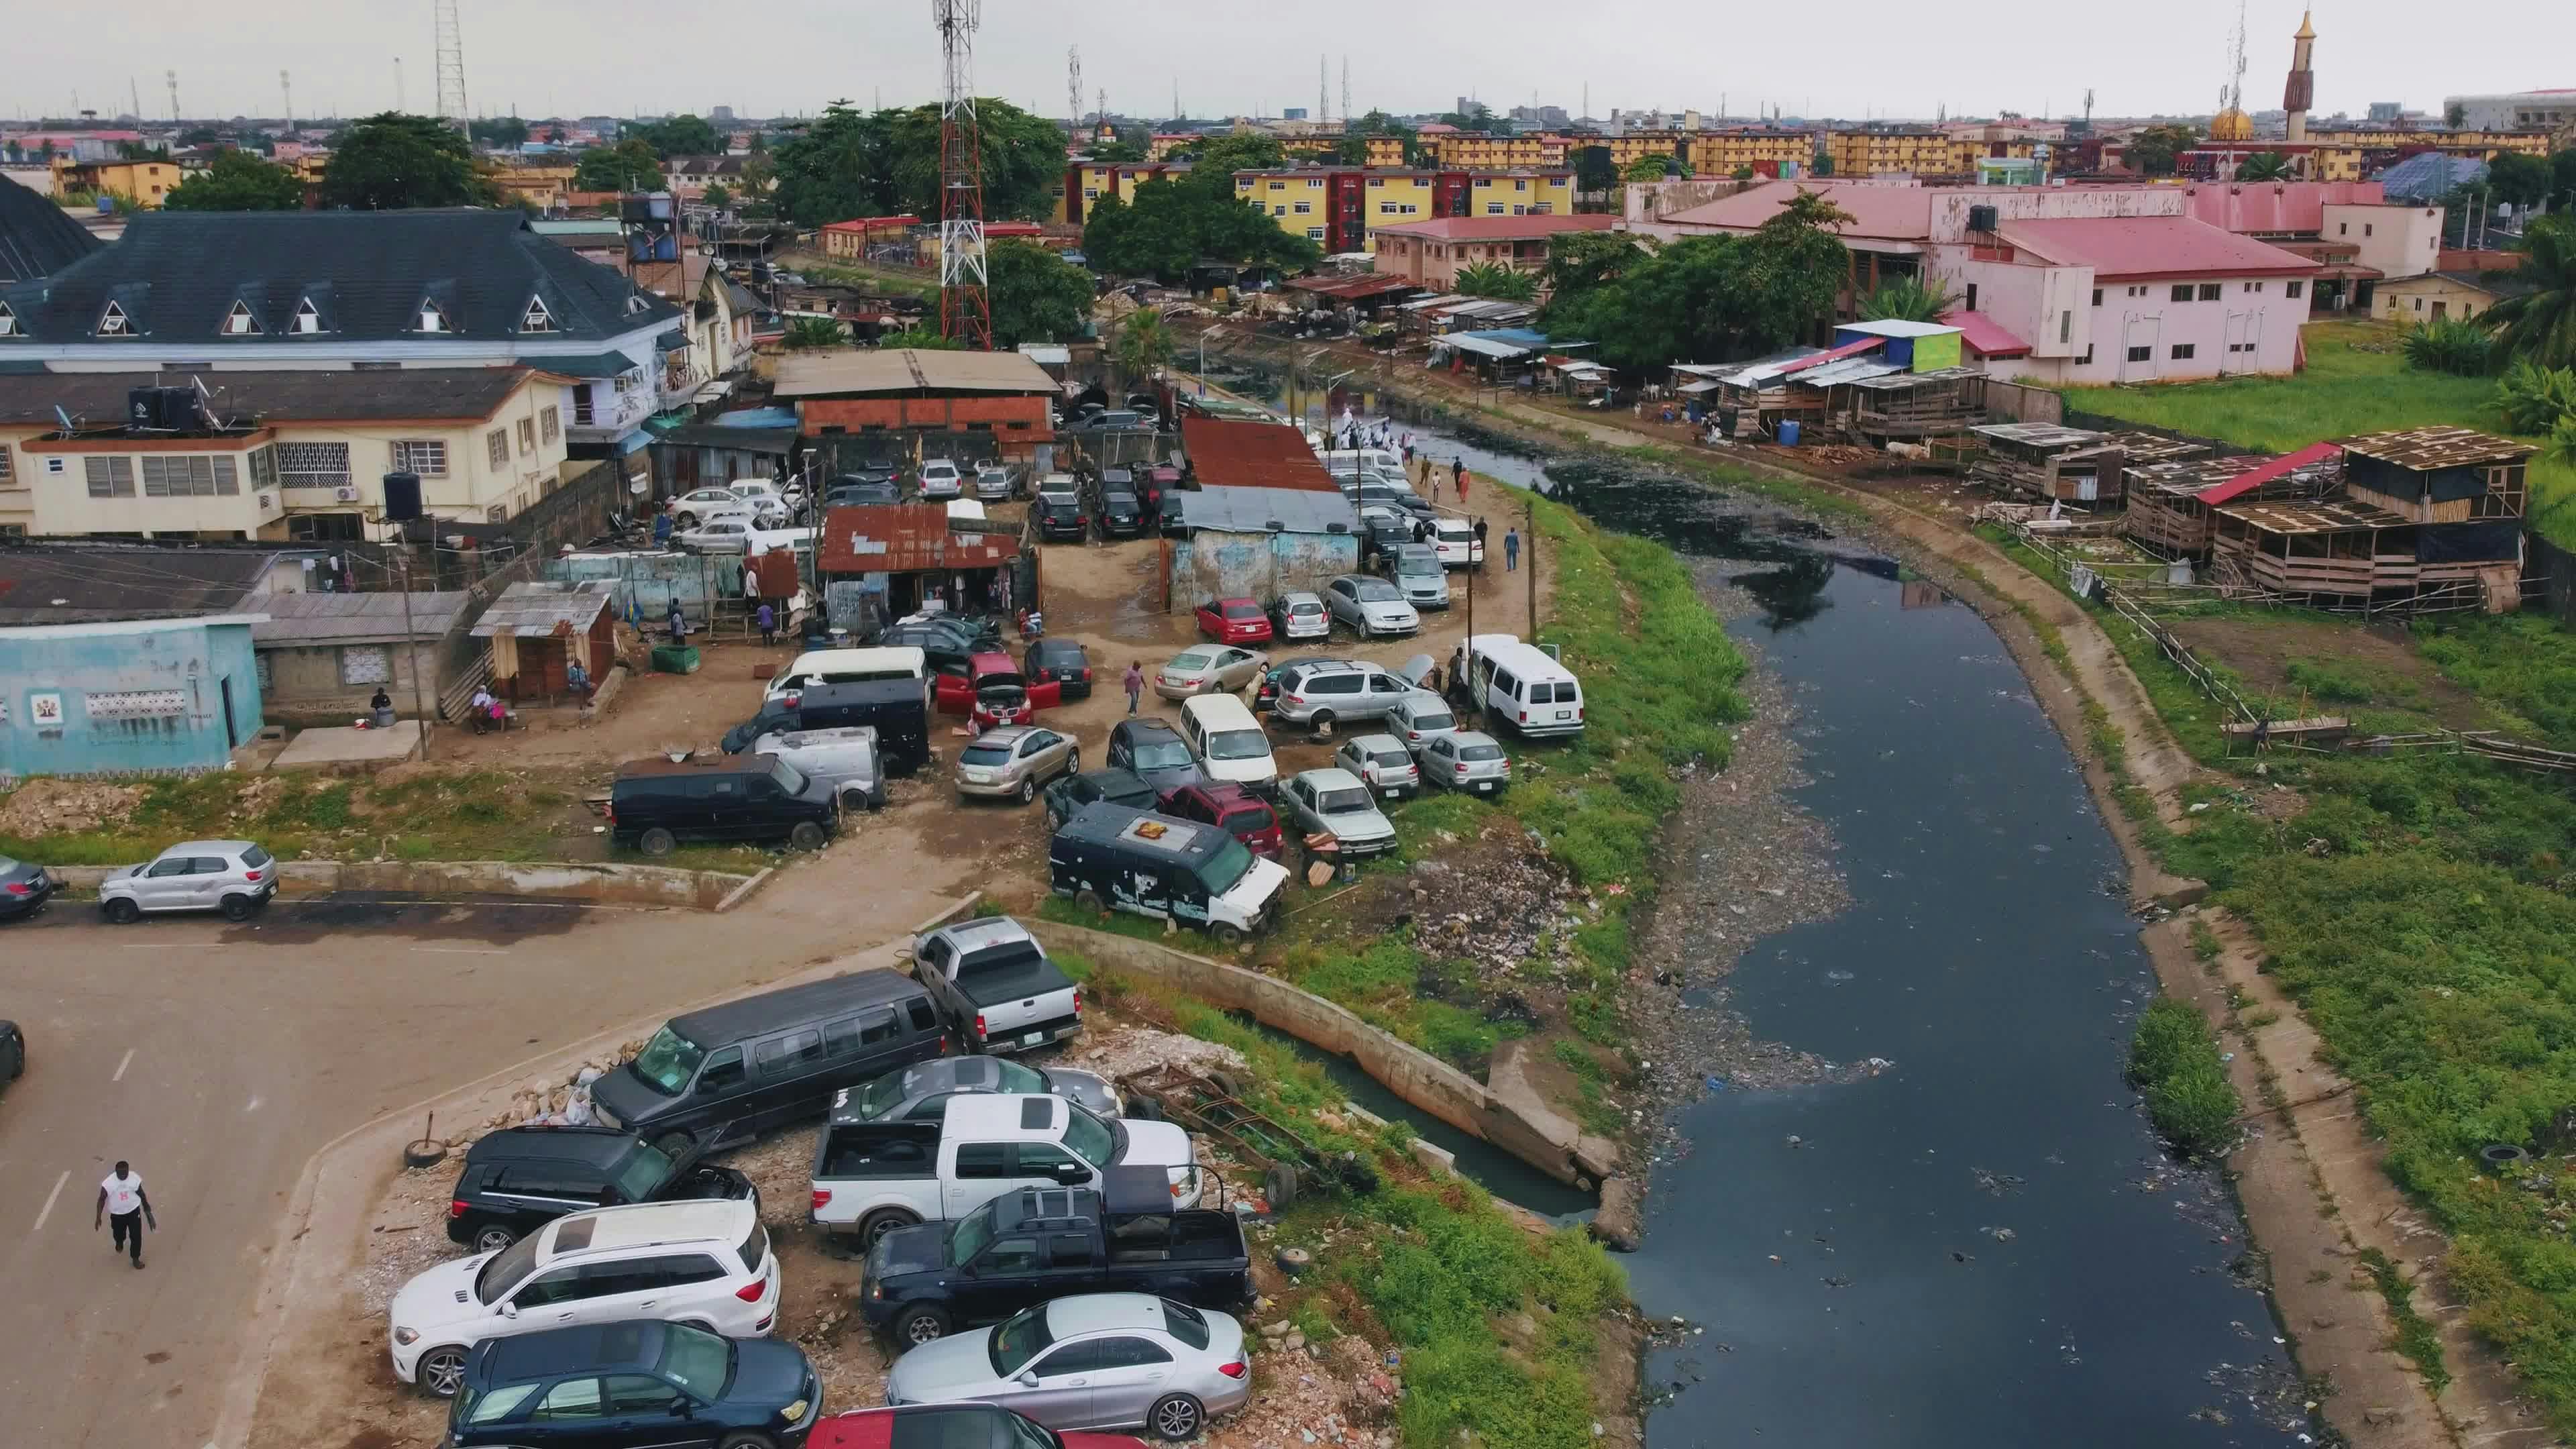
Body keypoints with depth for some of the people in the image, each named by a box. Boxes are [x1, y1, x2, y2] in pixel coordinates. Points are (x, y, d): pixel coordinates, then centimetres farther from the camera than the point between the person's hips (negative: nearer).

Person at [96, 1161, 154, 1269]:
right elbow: (102, 1199, -13)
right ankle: (119, 1243, 59)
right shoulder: (109, 1183, -24)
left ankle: (136, 1258, 20)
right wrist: (98, 1217, -15)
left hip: (133, 1211, 0)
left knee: (136, 1236, 0)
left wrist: (147, 1209, 10)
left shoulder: (134, 1178, -19)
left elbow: (141, 1194, -2)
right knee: (118, 1234, 22)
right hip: (117, 1214, 0)